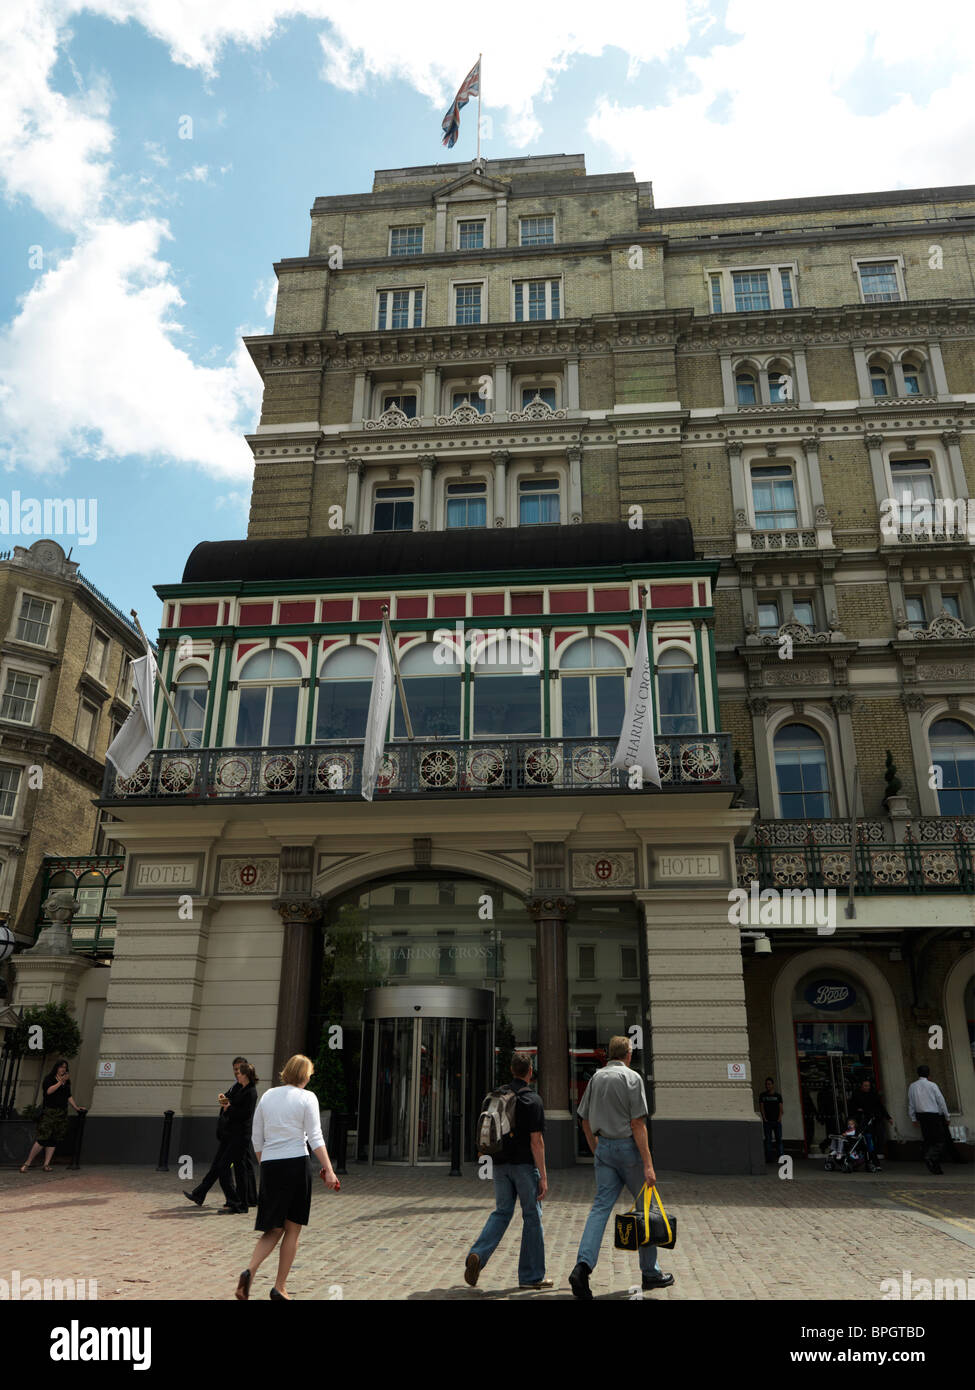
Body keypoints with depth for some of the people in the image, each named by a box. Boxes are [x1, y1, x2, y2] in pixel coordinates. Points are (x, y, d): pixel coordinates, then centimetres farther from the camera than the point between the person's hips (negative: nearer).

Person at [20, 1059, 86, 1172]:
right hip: (49, 1112, -6)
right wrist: (61, 1082, -18)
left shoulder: (66, 1081, 18)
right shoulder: (49, 1078, 1)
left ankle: (47, 1164, 5)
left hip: (61, 1113, 6)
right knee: (43, 1138, -11)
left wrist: (76, 1107, 14)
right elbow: (49, 1091, -15)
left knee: (54, 1139, 2)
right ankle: (27, 1163, -3)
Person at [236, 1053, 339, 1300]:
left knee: (274, 1229, 13)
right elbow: (315, 1138, -10)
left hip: (269, 1165, 4)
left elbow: (257, 1139, 12)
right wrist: (328, 1171, -9)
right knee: (292, 1231, 10)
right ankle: (279, 1287, 11)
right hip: (295, 1164, -4)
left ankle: (250, 1270, -10)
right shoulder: (307, 1097, -4)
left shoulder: (267, 1096, 9)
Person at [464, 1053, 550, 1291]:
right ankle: (531, 1276, 13)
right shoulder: (533, 1100, -12)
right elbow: (536, 1141, -15)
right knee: (532, 1217, 7)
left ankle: (478, 1255, -6)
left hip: (501, 1163, 5)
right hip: (524, 1164, -5)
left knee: (501, 1212, 14)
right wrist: (543, 1176, -11)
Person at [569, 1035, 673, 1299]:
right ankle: (650, 1273, 19)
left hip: (604, 1148, 5)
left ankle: (583, 1266, -16)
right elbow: (637, 1123, -14)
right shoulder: (631, 1077, -9)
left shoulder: (596, 1078, 10)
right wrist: (648, 1164, -14)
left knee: (601, 1206, 1)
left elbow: (585, 1121, 14)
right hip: (628, 1147, -5)